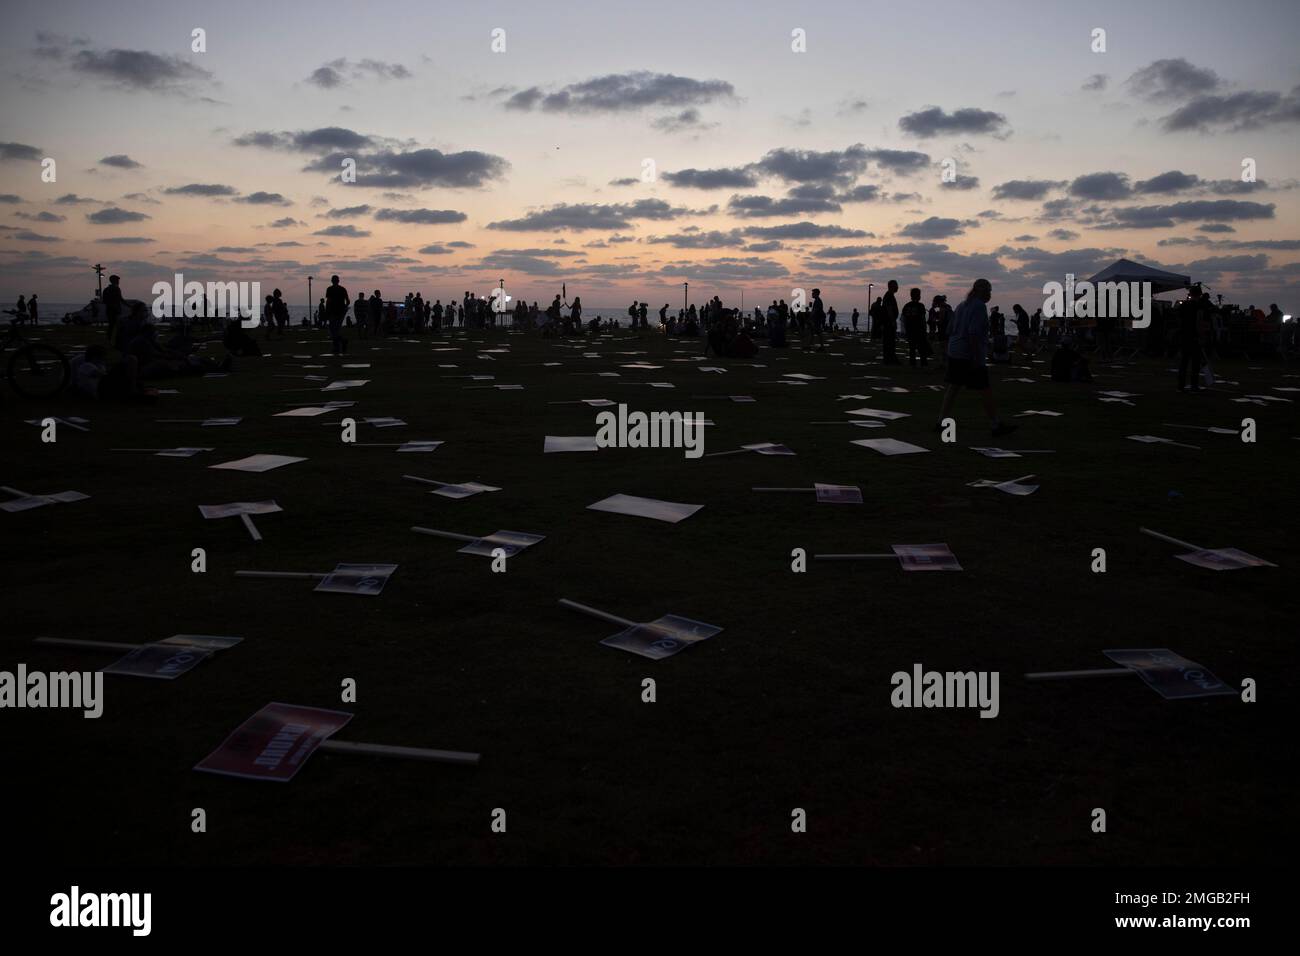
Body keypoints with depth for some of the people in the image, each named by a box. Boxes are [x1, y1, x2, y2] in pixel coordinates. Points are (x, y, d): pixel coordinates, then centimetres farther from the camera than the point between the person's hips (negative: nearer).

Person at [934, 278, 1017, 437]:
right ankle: (996, 426, 3)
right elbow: (973, 333, -22)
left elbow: (950, 330, 17)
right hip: (969, 354, -9)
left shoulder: (962, 305, 15)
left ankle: (941, 422, 9)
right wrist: (977, 357, -22)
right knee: (985, 391, -2)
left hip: (954, 353, 9)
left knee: (953, 387, 11)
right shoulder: (979, 306, -12)